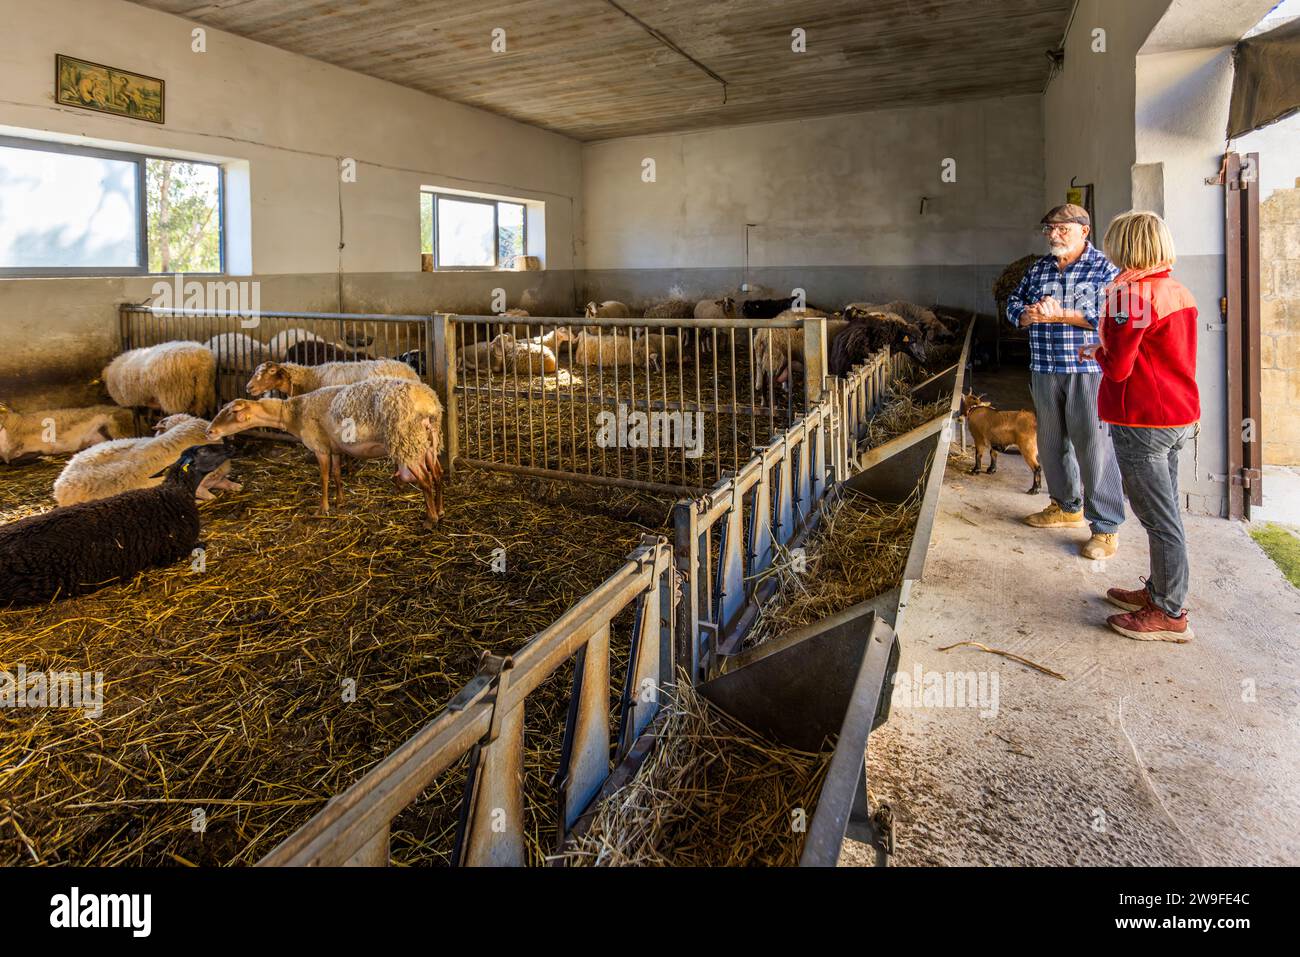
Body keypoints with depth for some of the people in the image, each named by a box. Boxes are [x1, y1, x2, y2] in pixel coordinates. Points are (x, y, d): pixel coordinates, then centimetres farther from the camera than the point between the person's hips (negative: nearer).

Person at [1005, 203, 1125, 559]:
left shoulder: (1104, 267, -3)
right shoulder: (1037, 269, 15)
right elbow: (1014, 306, 12)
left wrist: (1060, 314, -20)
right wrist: (1030, 313, -10)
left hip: (1088, 370, -6)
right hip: (1044, 370, 6)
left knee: (1093, 446, -7)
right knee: (1051, 443, 14)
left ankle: (1106, 527, 1)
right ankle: (1067, 507, 33)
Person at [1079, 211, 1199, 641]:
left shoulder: (1132, 292, -18)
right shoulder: (1178, 290, 10)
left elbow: (1118, 366, -19)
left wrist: (1097, 352, 0)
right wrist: (1105, 352, 12)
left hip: (1143, 422, -10)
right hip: (1180, 416, 10)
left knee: (1160, 519, -2)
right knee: (1165, 513, 19)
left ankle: (1170, 613, 8)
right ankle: (1159, 590, 34)